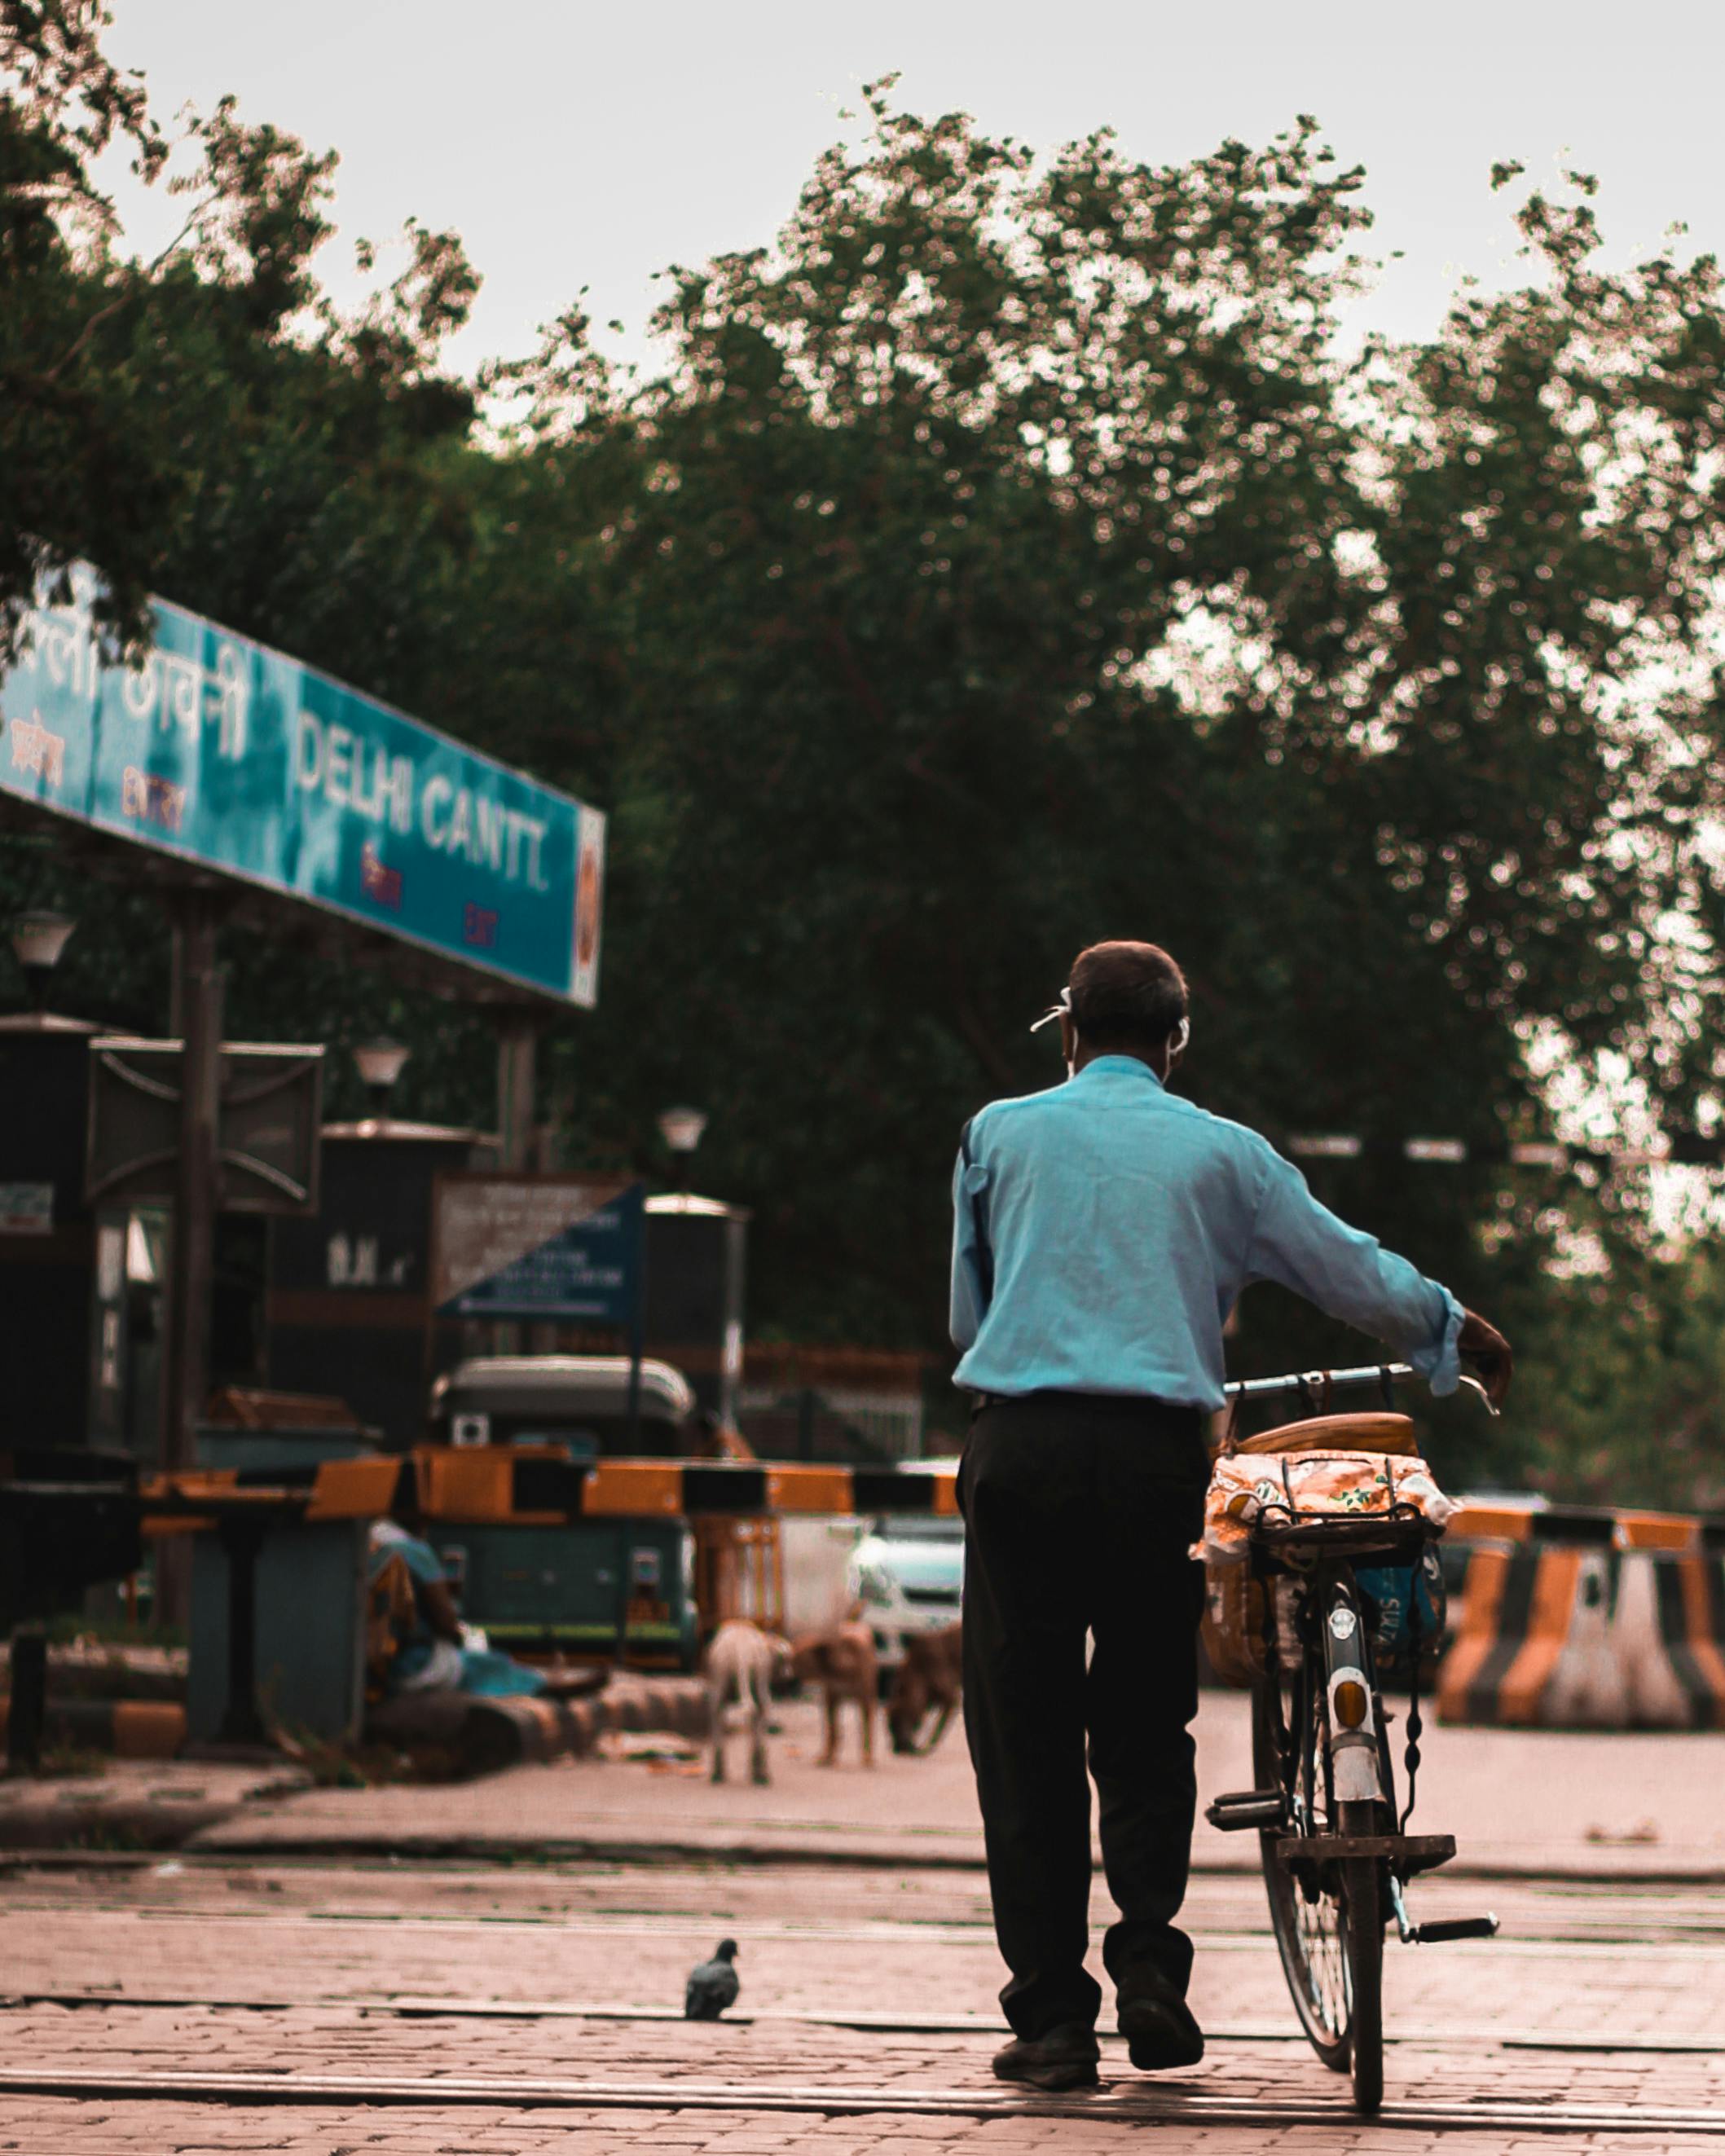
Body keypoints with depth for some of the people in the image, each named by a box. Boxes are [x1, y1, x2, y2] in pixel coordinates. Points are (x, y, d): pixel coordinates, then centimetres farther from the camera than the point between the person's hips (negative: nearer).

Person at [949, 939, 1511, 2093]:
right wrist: (1455, 1328, 34)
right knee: (1145, 1725, 12)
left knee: (1026, 1739, 3)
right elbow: (1351, 1269, 16)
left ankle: (1051, 2016, 1)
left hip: (1019, 1445, 0)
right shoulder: (1221, 1151, 11)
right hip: (1158, 1453, 0)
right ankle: (1149, 1949, -6)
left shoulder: (1000, 1133, 13)